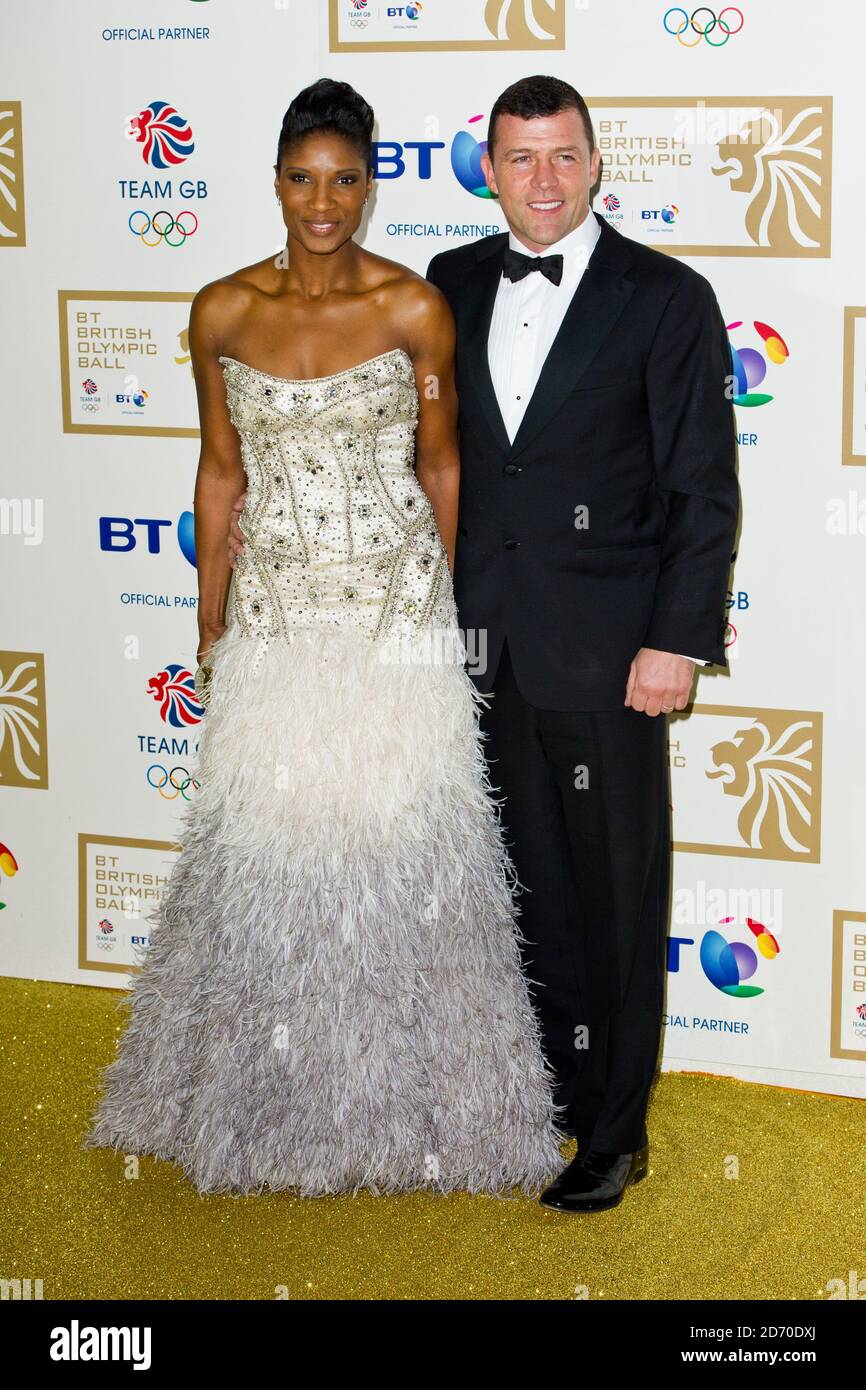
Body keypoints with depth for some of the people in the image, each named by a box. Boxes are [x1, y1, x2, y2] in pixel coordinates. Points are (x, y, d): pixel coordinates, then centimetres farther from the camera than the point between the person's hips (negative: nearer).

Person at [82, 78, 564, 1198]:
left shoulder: (415, 308, -5)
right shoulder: (222, 313, 0)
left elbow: (441, 463, 3)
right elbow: (220, 469, 8)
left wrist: (455, 602, 6)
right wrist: (211, 630, 9)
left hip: (397, 612, -2)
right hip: (274, 616, 2)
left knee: (399, 850, 3)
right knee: (269, 851, 7)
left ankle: (403, 1097, 20)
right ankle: (275, 1099, 24)